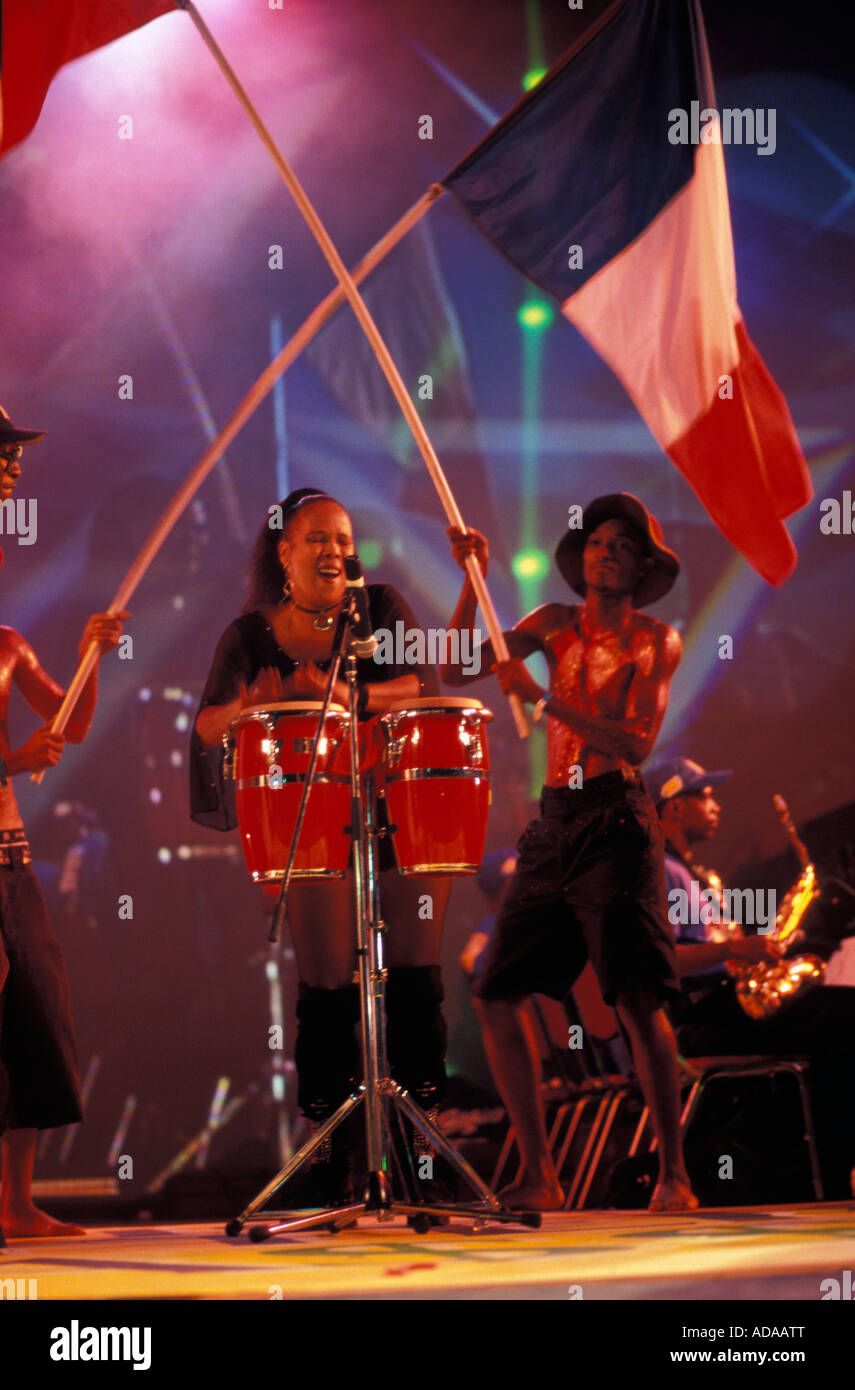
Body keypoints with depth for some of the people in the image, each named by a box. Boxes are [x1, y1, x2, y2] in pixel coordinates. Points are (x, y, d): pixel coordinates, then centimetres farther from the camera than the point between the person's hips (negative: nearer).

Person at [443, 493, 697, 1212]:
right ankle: (539, 1177, 9)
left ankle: (674, 1174, -7)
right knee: (497, 997, 0)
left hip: (616, 822, -5)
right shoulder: (557, 623, 15)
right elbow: (456, 671, 7)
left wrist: (542, 696, -16)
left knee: (636, 999, -15)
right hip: (553, 825, 5)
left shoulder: (656, 640, 3)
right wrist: (473, 580, -3)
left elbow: (636, 744, -10)